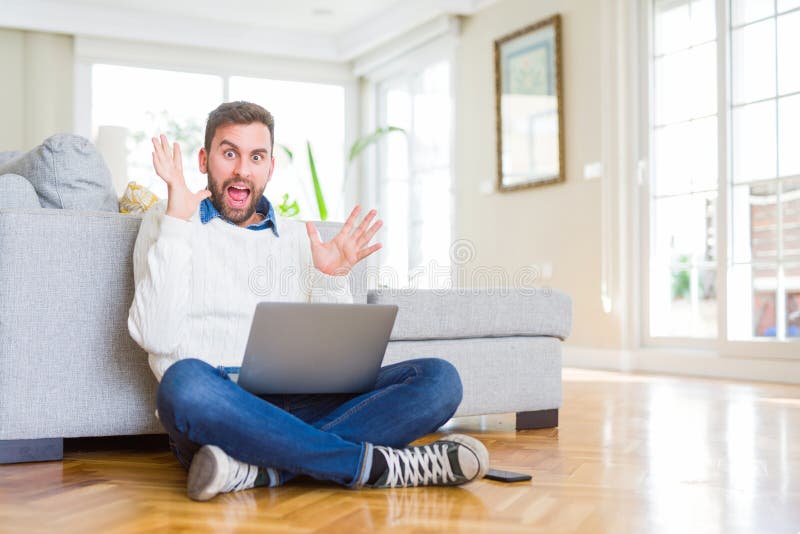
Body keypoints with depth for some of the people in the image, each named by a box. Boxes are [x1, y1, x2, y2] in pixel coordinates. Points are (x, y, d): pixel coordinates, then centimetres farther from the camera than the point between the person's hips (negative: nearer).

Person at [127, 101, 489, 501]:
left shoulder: (297, 236, 22)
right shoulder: (167, 222, 11)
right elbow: (156, 336, -7)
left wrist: (331, 279, -1)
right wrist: (176, 222, -11)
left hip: (303, 406, 4)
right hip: (218, 408, -4)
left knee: (438, 378, -16)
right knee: (185, 382, -40)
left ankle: (263, 471, -32)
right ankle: (375, 464, -29)